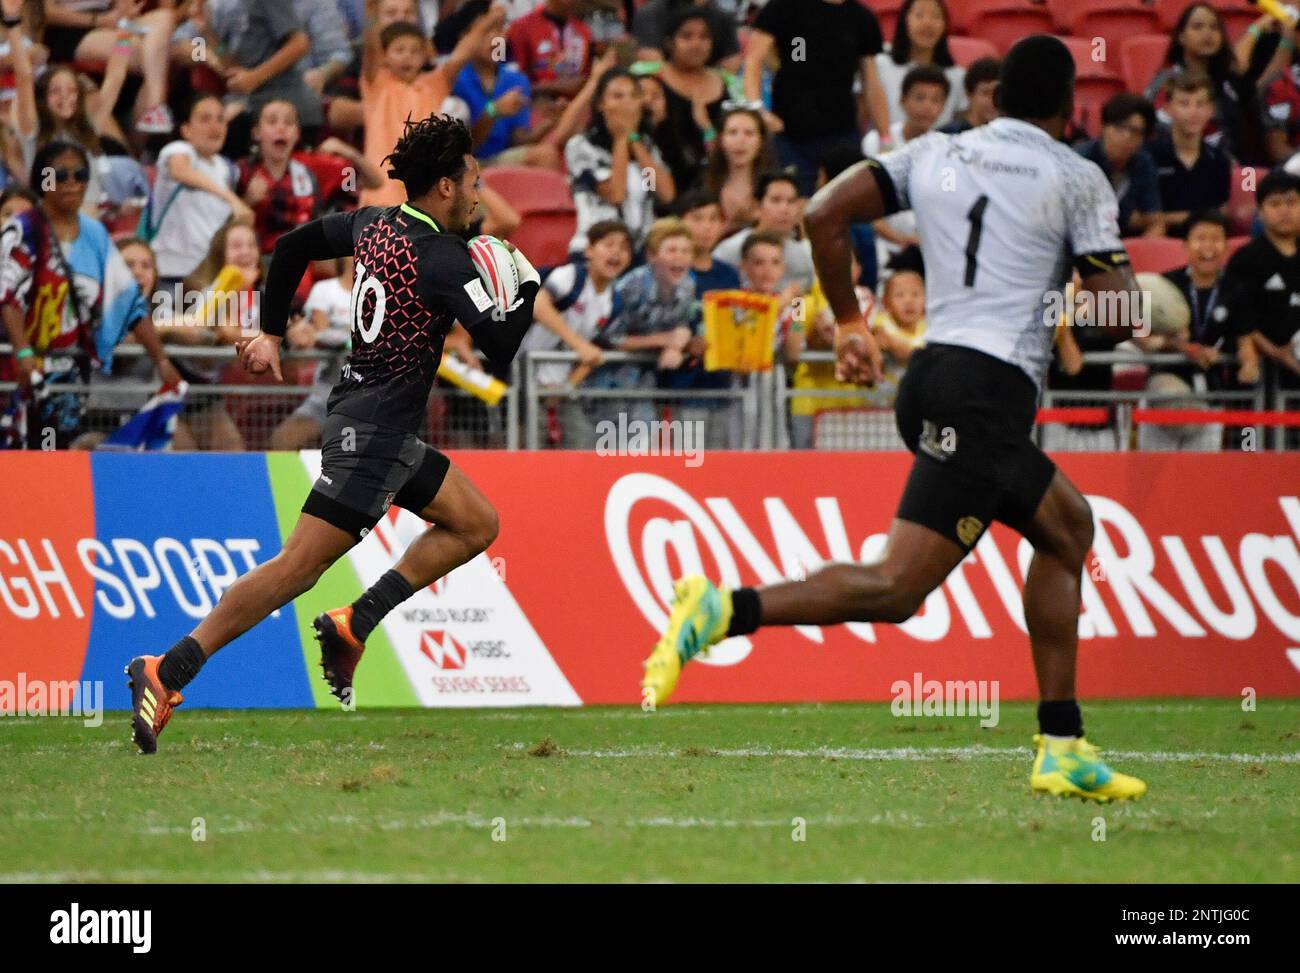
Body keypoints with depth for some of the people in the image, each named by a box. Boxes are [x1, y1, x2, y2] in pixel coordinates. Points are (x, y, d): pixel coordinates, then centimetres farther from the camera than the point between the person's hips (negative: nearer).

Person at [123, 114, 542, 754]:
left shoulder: (376, 223, 7)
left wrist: (271, 333, 27)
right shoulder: (442, 258, -17)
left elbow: (293, 245, 19)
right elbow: (500, 347, -20)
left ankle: (354, 624, 4)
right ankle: (167, 673, -13)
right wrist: (528, 284, -2)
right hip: (373, 431, -10)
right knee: (299, 567, -11)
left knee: (476, 524, 14)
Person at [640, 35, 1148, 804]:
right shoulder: (1077, 178, 0)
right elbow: (1116, 315, -3)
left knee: (1068, 529, 23)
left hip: (933, 373, 8)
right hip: (990, 389, -8)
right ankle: (726, 612, -31)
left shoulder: (935, 154, 15)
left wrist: (850, 322, 17)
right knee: (896, 588, -14)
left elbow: (826, 214, 5)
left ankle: (1063, 750, 19)